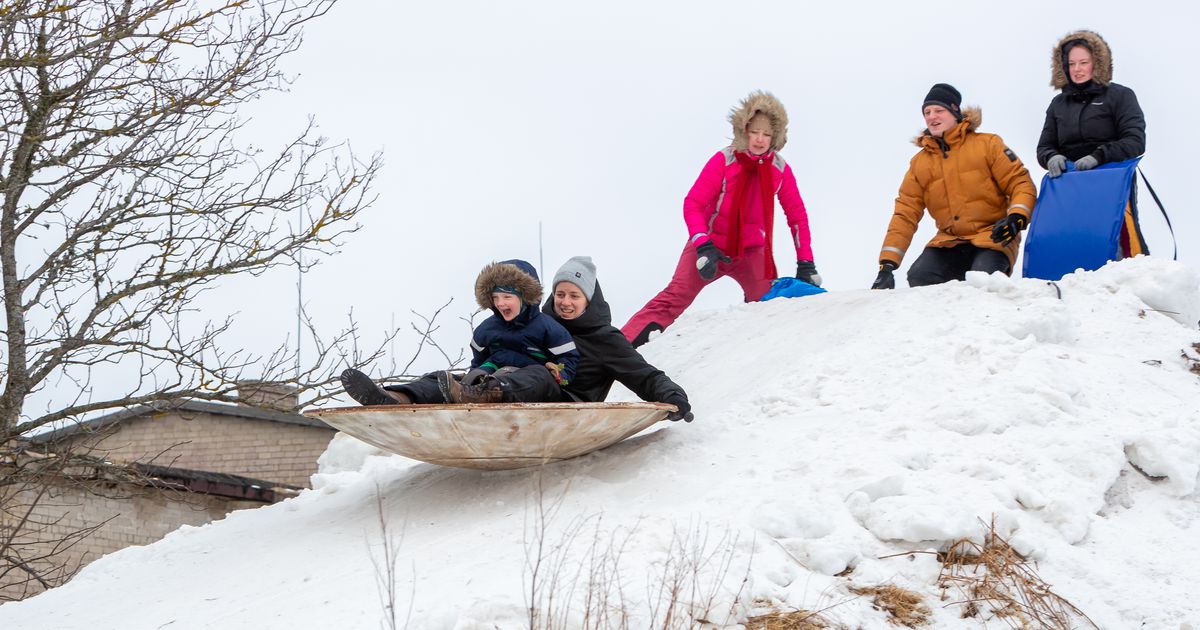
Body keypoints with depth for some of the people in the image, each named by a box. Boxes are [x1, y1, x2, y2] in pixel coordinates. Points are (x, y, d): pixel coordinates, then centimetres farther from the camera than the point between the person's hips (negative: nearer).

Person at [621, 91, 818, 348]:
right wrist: (703, 246, -29)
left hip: (751, 251, 3)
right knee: (674, 298, -19)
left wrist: (805, 263, 2)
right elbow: (692, 204, -15)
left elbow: (797, 216, 5)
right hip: (710, 246, -3)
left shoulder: (780, 170, -5)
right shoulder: (723, 161, -13)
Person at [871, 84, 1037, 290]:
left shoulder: (987, 144, 2)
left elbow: (1021, 183, 1)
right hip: (950, 242, 3)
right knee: (919, 278, -24)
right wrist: (887, 265, -1)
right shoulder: (919, 163, 11)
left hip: (992, 237, -3)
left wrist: (1016, 218, -21)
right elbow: (905, 215, 9)